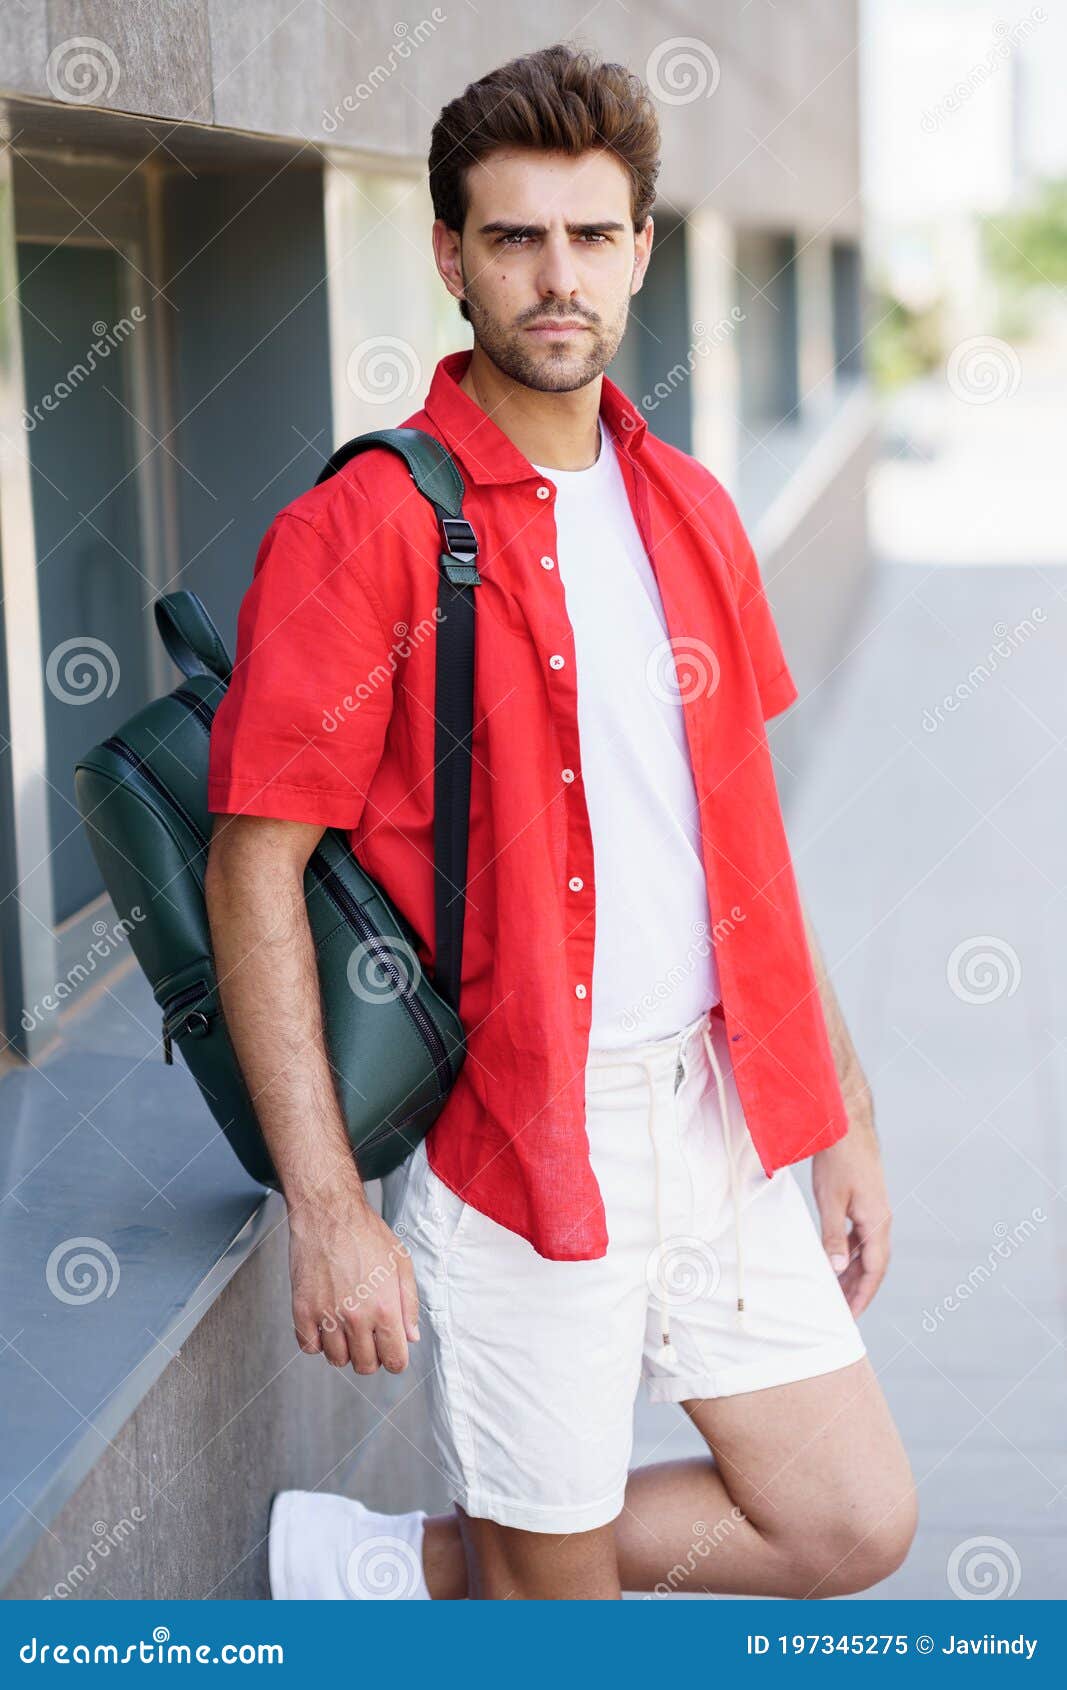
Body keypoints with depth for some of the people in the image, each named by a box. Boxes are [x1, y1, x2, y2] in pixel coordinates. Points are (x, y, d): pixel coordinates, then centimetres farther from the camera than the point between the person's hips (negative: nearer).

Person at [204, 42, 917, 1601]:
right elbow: (253, 873, -14)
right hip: (511, 1140, -6)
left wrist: (845, 1117, 14)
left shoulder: (688, 511, 9)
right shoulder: (357, 533, -12)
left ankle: (409, 1567, 20)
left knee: (854, 1523, 8)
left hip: (718, 1119, 6)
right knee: (562, 1592, 5)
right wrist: (328, 1212, -17)